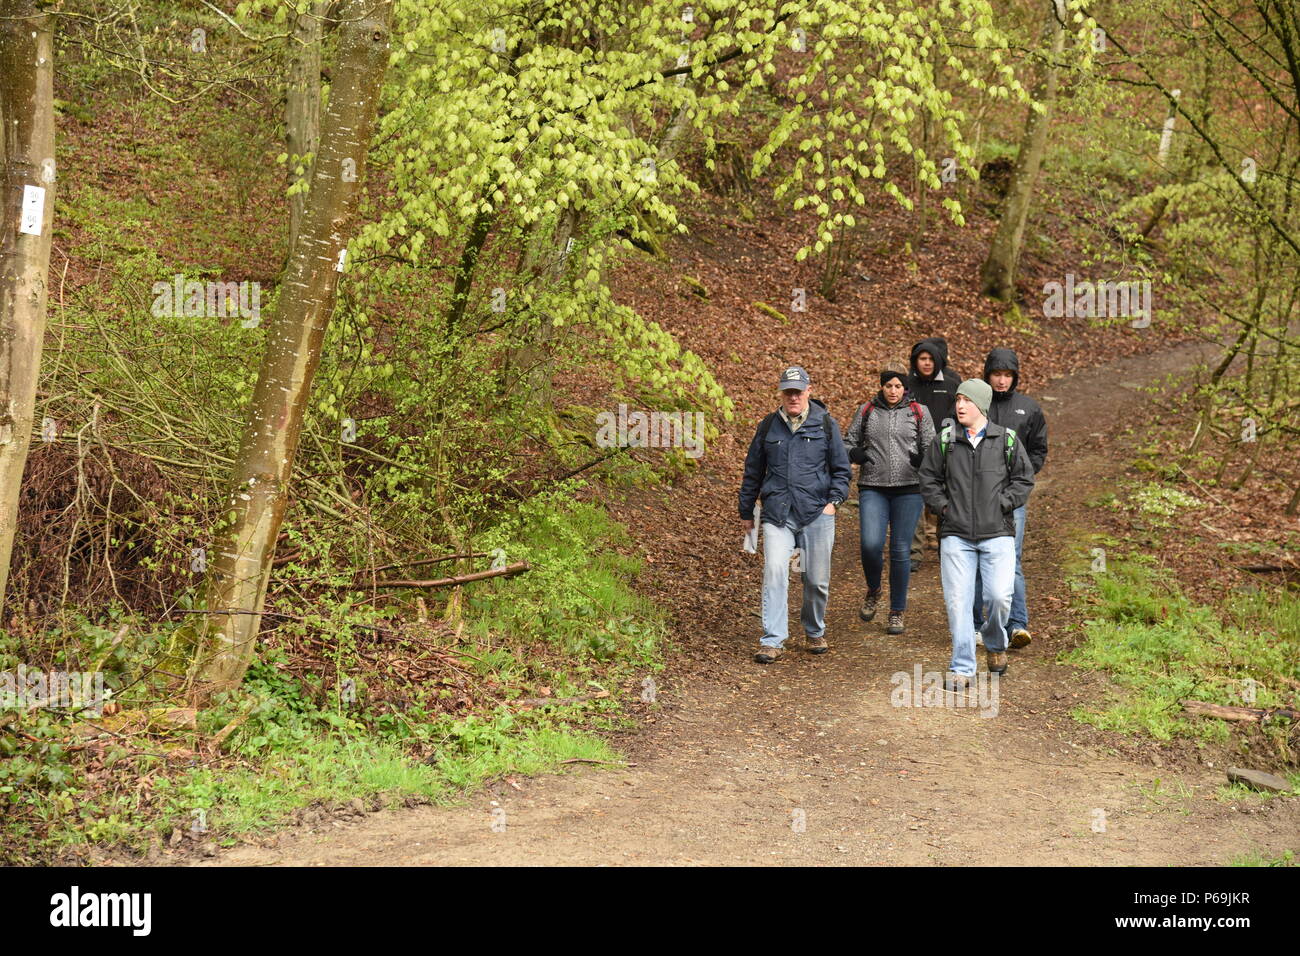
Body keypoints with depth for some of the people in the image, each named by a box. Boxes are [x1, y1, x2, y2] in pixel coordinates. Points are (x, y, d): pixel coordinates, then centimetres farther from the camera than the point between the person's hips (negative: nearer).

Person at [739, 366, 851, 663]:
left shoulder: (825, 424, 6)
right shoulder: (768, 426, 9)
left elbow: (842, 469, 11)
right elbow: (752, 471, 18)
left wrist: (834, 500, -3)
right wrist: (746, 512, 20)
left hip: (817, 514, 0)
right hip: (777, 515, 0)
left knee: (817, 579, 5)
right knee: (774, 572, -15)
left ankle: (815, 633, 29)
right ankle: (772, 640, -12)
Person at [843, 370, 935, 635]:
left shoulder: (919, 412, 6)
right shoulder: (867, 411, 9)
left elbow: (931, 448, 7)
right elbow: (849, 441, 17)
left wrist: (923, 460, -15)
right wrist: (855, 453, -5)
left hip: (908, 489, -1)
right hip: (873, 488, 1)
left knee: (900, 551, 0)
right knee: (871, 545, -15)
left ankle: (897, 612, 13)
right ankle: (873, 591, 17)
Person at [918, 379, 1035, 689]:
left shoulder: (1006, 440, 3)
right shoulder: (945, 440, 5)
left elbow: (1024, 479, 9)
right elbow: (928, 478, 12)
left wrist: (1002, 504, -3)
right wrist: (943, 507, 1)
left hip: (997, 534, -1)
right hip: (956, 535, 1)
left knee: (999, 596, -9)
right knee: (957, 600, -3)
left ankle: (995, 645, 22)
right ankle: (962, 669, 5)